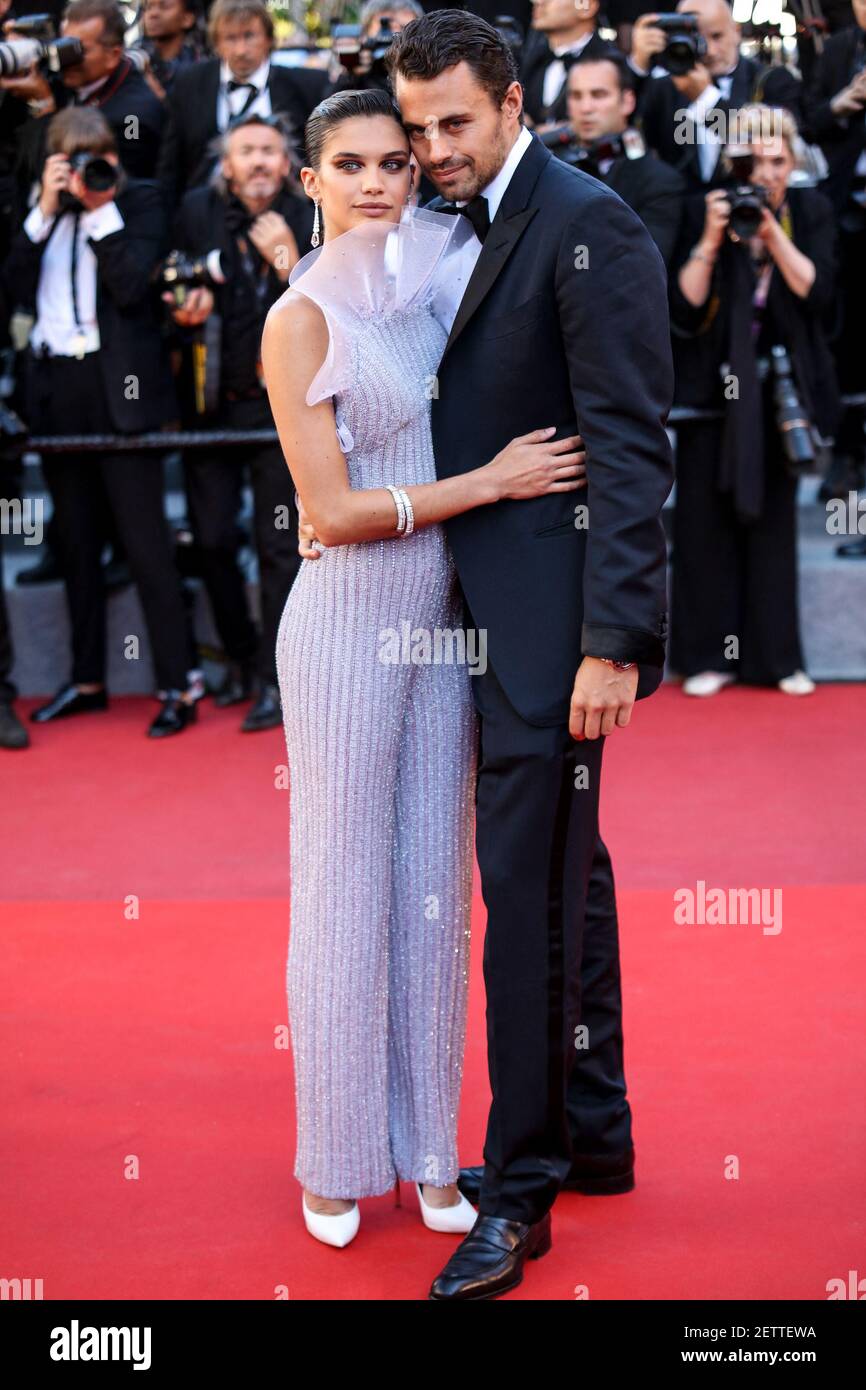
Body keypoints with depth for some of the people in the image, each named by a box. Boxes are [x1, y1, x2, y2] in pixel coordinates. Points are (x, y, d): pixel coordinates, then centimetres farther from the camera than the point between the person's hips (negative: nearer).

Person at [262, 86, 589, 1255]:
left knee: (435, 884, 11)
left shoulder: (433, 286, 7)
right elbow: (334, 510, -14)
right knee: (345, 885, 5)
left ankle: (427, 1149, 23)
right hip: (348, 625, -5)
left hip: (443, 627, 5)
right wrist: (490, 482, -16)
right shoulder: (302, 321, -9)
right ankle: (338, 1158, 19)